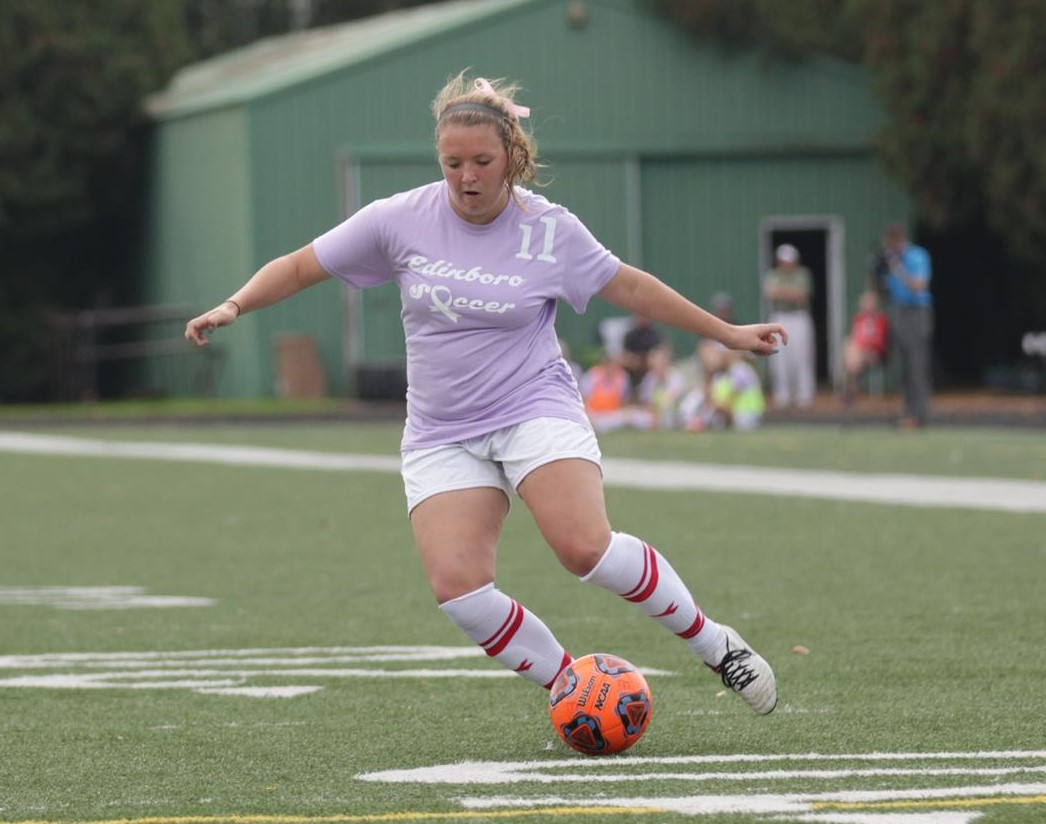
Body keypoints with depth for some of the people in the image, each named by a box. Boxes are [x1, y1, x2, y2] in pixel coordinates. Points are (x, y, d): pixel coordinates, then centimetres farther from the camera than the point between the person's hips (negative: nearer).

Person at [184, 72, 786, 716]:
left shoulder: (549, 228, -4)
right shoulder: (400, 220, -3)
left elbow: (628, 286, 10)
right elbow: (301, 266, 7)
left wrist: (726, 333, 15)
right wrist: (234, 306, -8)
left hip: (537, 413, -2)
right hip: (442, 437, 2)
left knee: (586, 548, -26)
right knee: (457, 588, -18)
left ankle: (715, 643, -4)